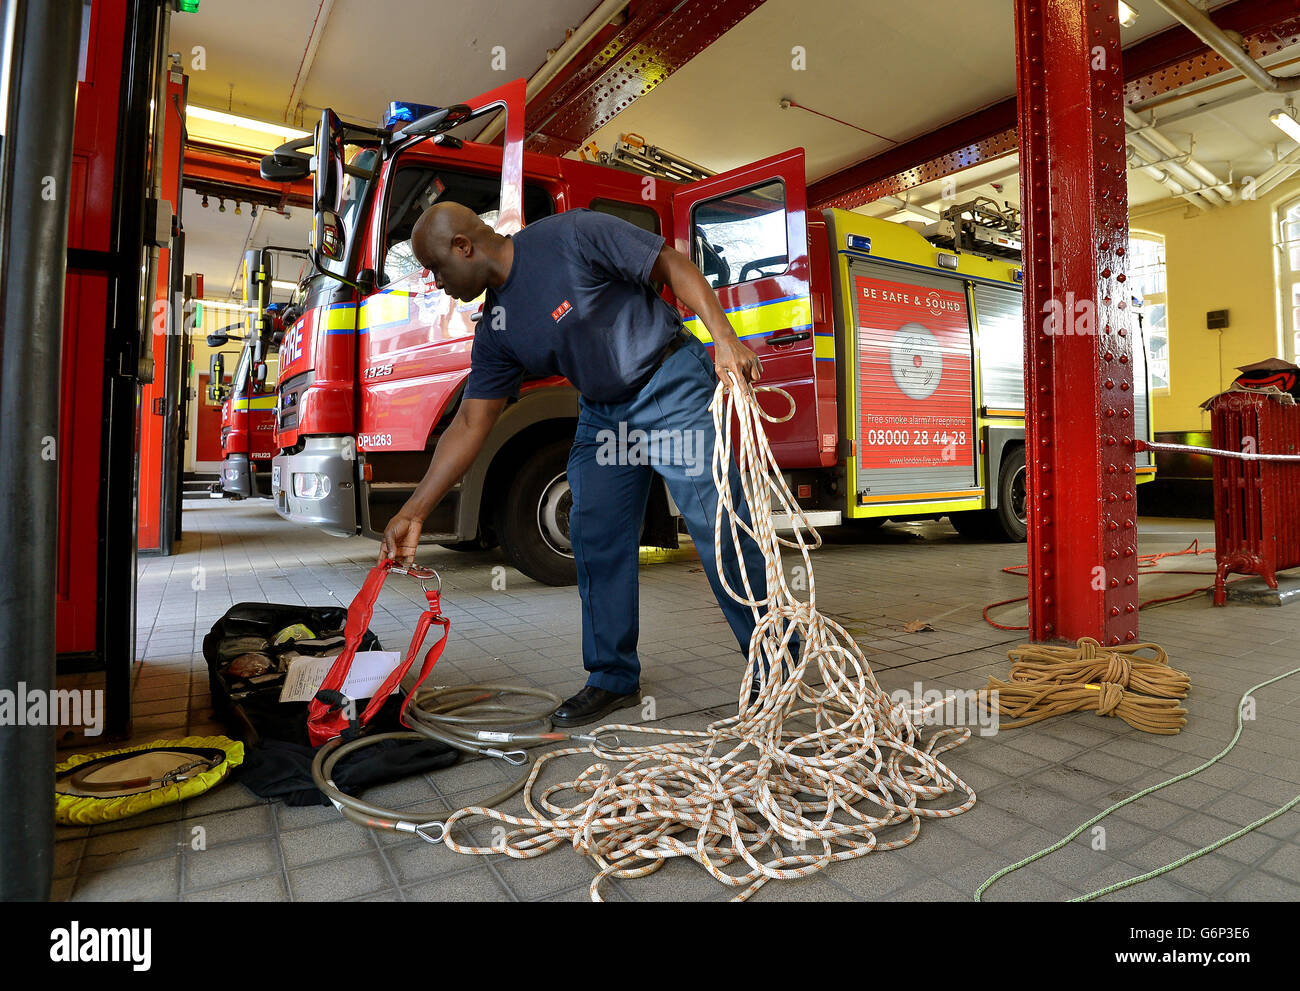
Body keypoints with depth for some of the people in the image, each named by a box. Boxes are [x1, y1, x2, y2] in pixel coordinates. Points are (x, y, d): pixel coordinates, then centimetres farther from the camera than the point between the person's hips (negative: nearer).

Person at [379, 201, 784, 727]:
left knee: (718, 523, -10)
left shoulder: (571, 236, -16)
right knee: (595, 538, 2)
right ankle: (614, 679, 15)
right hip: (603, 412, 7)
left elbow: (672, 264, -13)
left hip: (671, 386, -6)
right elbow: (469, 425, 0)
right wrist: (413, 512, -4)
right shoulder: (496, 330, 1)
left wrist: (724, 337, -24)